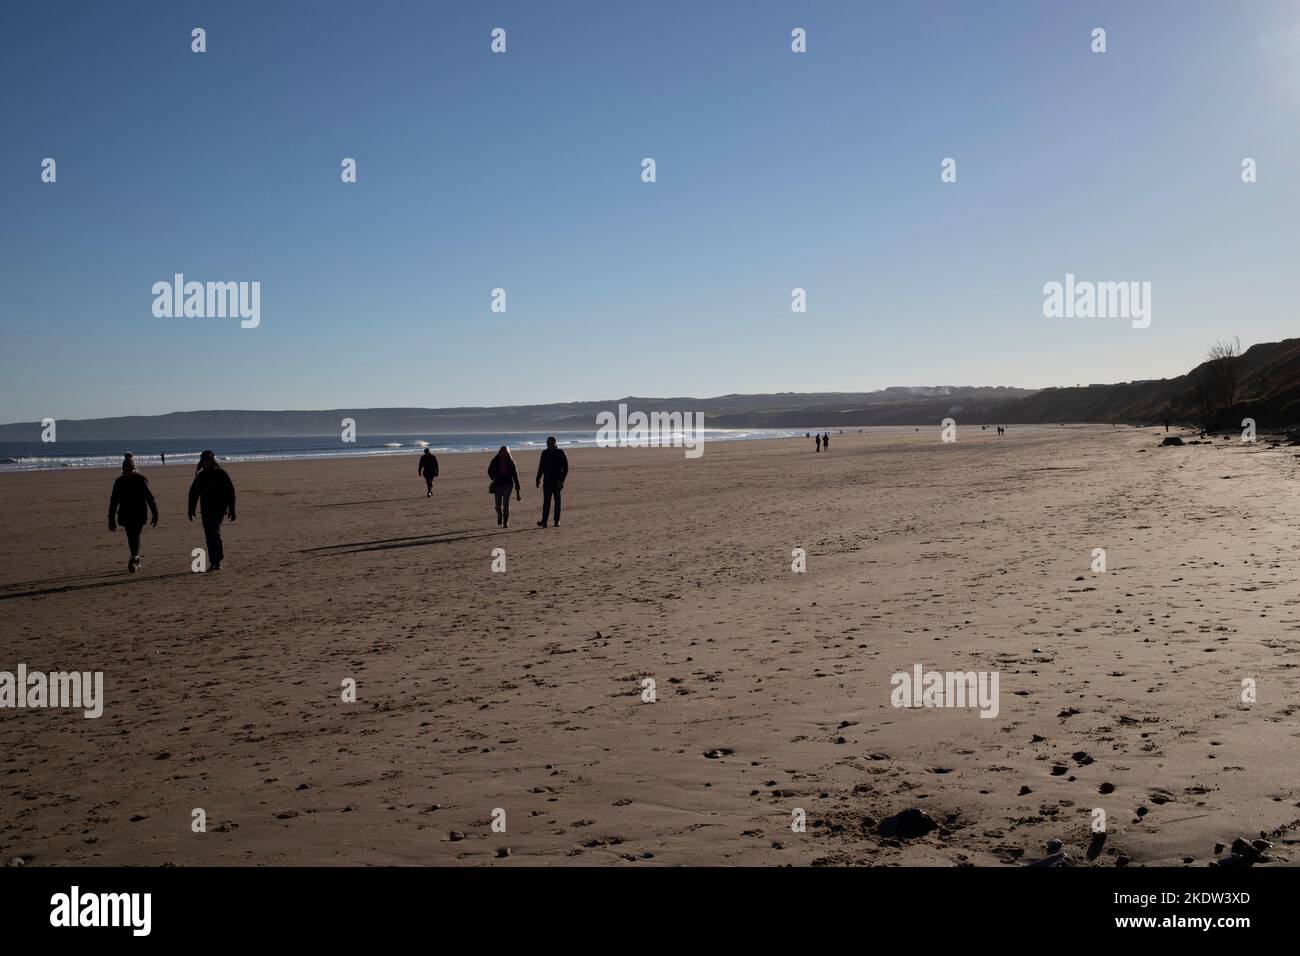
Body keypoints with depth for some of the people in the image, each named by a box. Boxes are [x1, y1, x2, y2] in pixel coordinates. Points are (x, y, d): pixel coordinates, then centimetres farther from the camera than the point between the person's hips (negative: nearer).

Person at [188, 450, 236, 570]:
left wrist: (232, 510, -6)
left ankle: (217, 561, -17)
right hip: (206, 509, 5)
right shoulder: (201, 476, 9)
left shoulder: (221, 474, -3)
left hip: (219, 508, -5)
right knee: (208, 535, 4)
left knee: (215, 531, -19)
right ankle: (213, 563, 10)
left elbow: (230, 492, -3)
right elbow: (193, 493, 14)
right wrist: (191, 510, 8)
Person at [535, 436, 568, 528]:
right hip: (547, 481, 3)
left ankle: (557, 522, 9)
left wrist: (561, 481, -12)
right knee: (546, 502, -6)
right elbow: (541, 467, 16)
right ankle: (544, 522, -13)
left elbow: (565, 468, -5)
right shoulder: (545, 453, 9)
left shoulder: (560, 453, -2)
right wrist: (538, 479, 9)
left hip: (557, 482, -3)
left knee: (557, 501, 3)